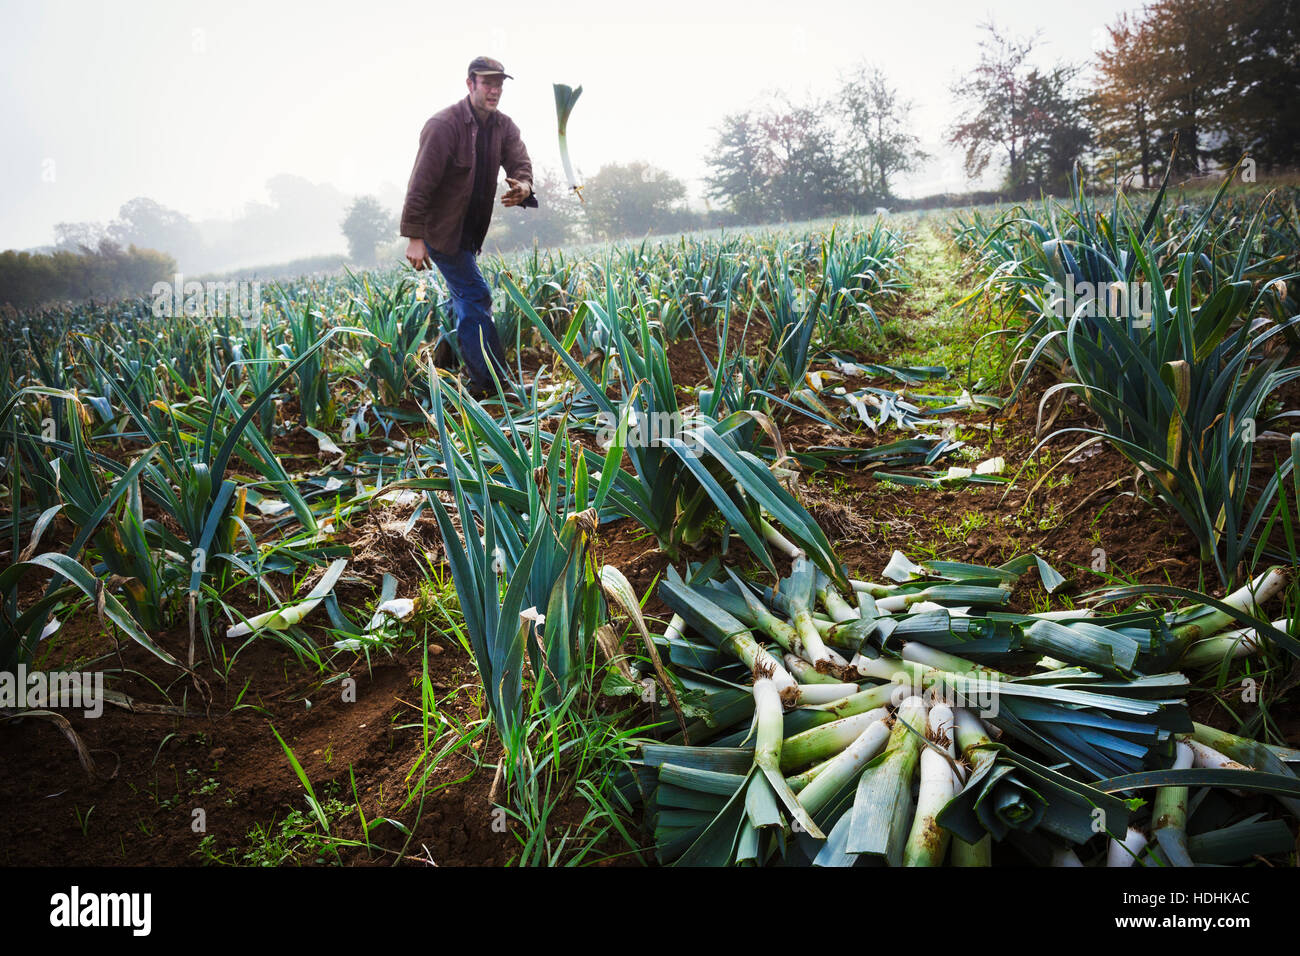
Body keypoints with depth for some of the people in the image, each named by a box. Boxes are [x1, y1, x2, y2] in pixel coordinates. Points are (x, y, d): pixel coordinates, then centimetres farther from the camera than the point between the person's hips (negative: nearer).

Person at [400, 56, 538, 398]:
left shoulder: (503, 126, 2)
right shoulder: (443, 125, -20)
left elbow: (521, 164, -6)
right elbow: (421, 184, -22)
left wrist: (522, 187, -32)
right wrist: (414, 237, -25)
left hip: (471, 229, 8)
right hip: (441, 228, -8)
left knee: (466, 298, 16)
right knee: (476, 295, -12)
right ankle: (494, 382, -9)